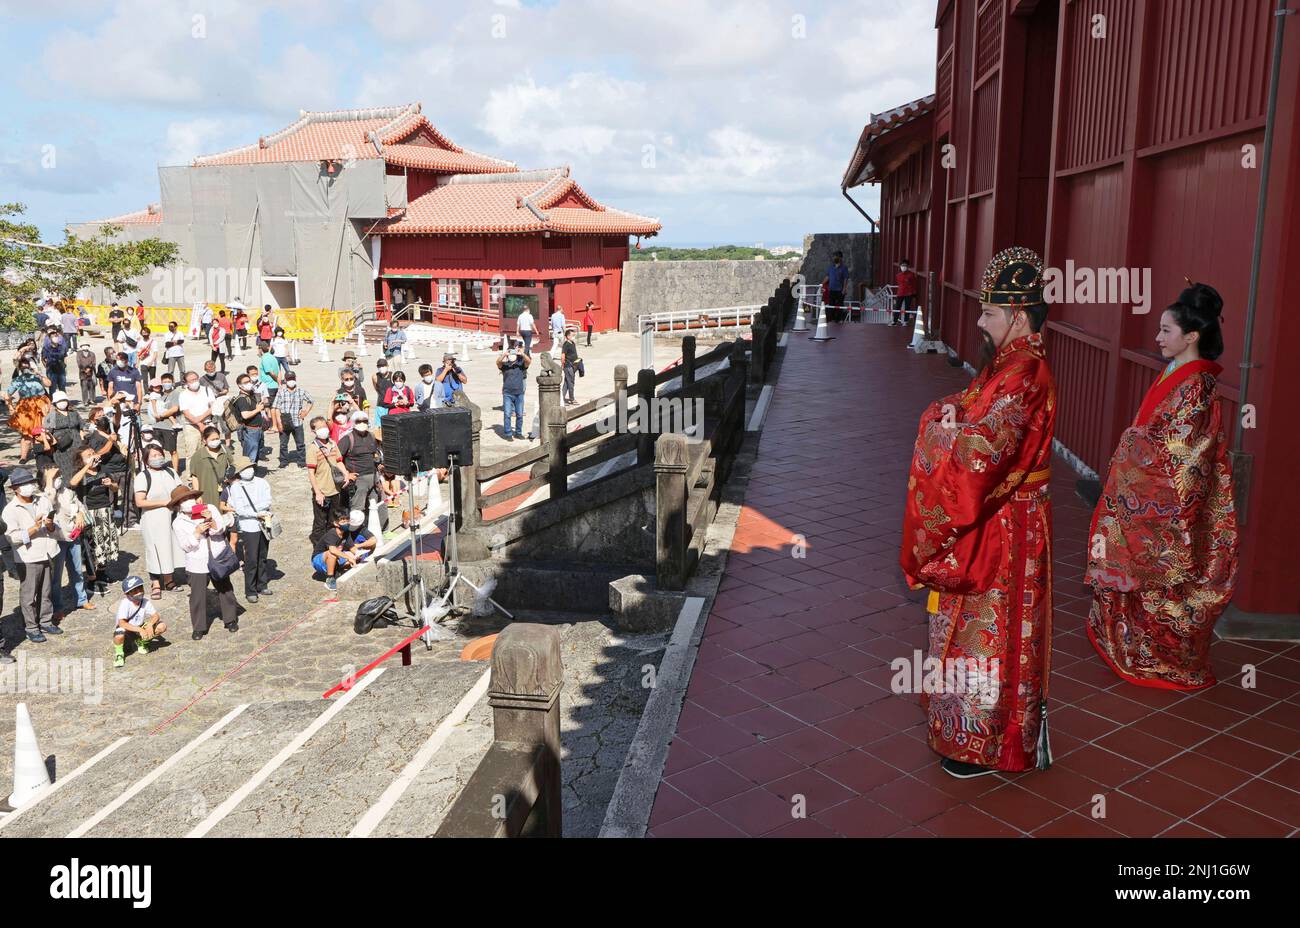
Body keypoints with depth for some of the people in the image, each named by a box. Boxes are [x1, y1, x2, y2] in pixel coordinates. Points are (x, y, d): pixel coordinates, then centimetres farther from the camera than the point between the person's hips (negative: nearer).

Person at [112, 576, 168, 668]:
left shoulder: (145, 602, -11)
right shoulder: (125, 604, -25)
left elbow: (156, 616, -9)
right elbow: (122, 623, -33)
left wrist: (150, 624, -32)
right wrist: (140, 630, -41)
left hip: (139, 627, 5)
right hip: (126, 629, -5)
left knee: (162, 626, -16)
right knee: (119, 636, -42)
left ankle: (141, 642, 10)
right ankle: (119, 653, -5)